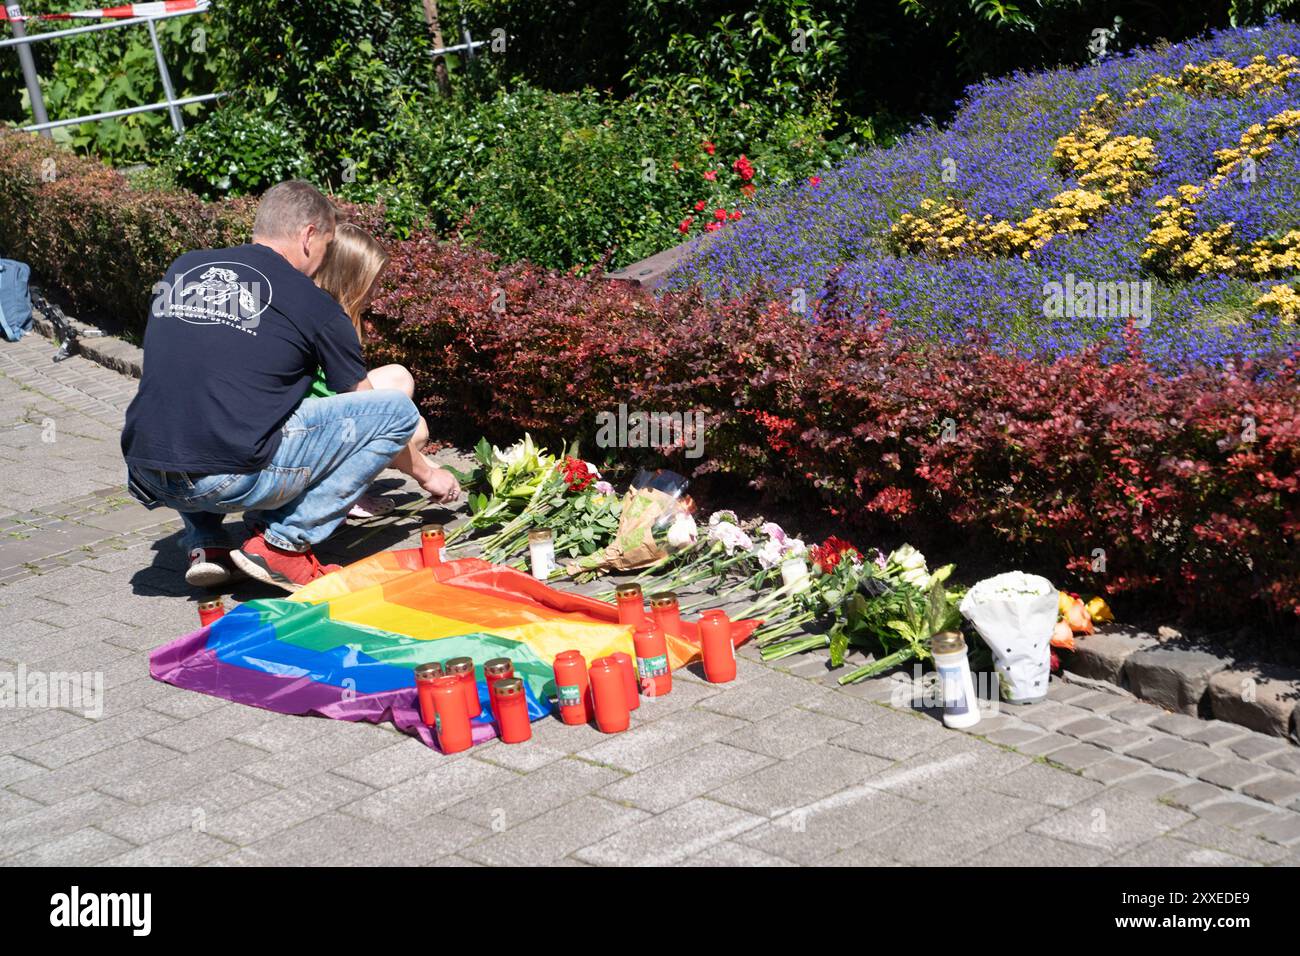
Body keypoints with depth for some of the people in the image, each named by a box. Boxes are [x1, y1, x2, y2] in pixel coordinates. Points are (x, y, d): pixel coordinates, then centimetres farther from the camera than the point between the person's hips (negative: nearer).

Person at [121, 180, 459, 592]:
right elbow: (367, 409, 16)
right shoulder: (312, 303, 4)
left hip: (147, 480, 6)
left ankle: (204, 543, 19)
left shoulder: (181, 269, 17)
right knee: (399, 407, 4)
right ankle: (283, 542, 1)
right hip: (233, 479, -6)